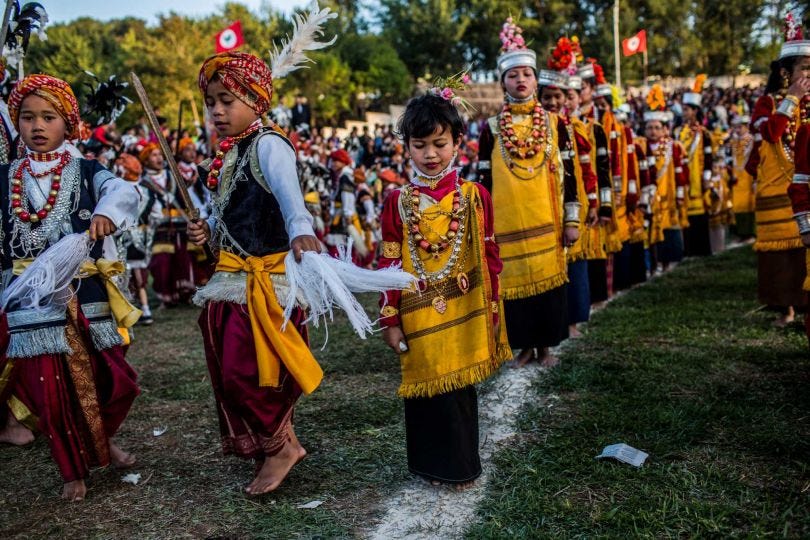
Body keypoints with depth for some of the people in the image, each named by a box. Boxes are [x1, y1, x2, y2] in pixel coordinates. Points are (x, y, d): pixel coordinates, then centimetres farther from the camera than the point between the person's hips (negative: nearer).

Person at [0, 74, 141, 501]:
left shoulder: (86, 172, 3)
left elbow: (123, 191, -17)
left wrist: (106, 213, -38)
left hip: (84, 293, 0)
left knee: (113, 380, 6)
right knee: (48, 389, 3)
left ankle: (100, 442, 39)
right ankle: (73, 470, 25)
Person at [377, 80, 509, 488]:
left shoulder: (474, 196, -1)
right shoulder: (398, 202, 0)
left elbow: (490, 256, 4)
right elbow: (389, 263, 1)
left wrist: (493, 312, 4)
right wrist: (390, 320, 0)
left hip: (465, 314, 0)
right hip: (418, 316, 1)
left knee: (460, 389, 9)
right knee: (426, 389, 8)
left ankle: (460, 464, 28)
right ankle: (433, 465, 28)